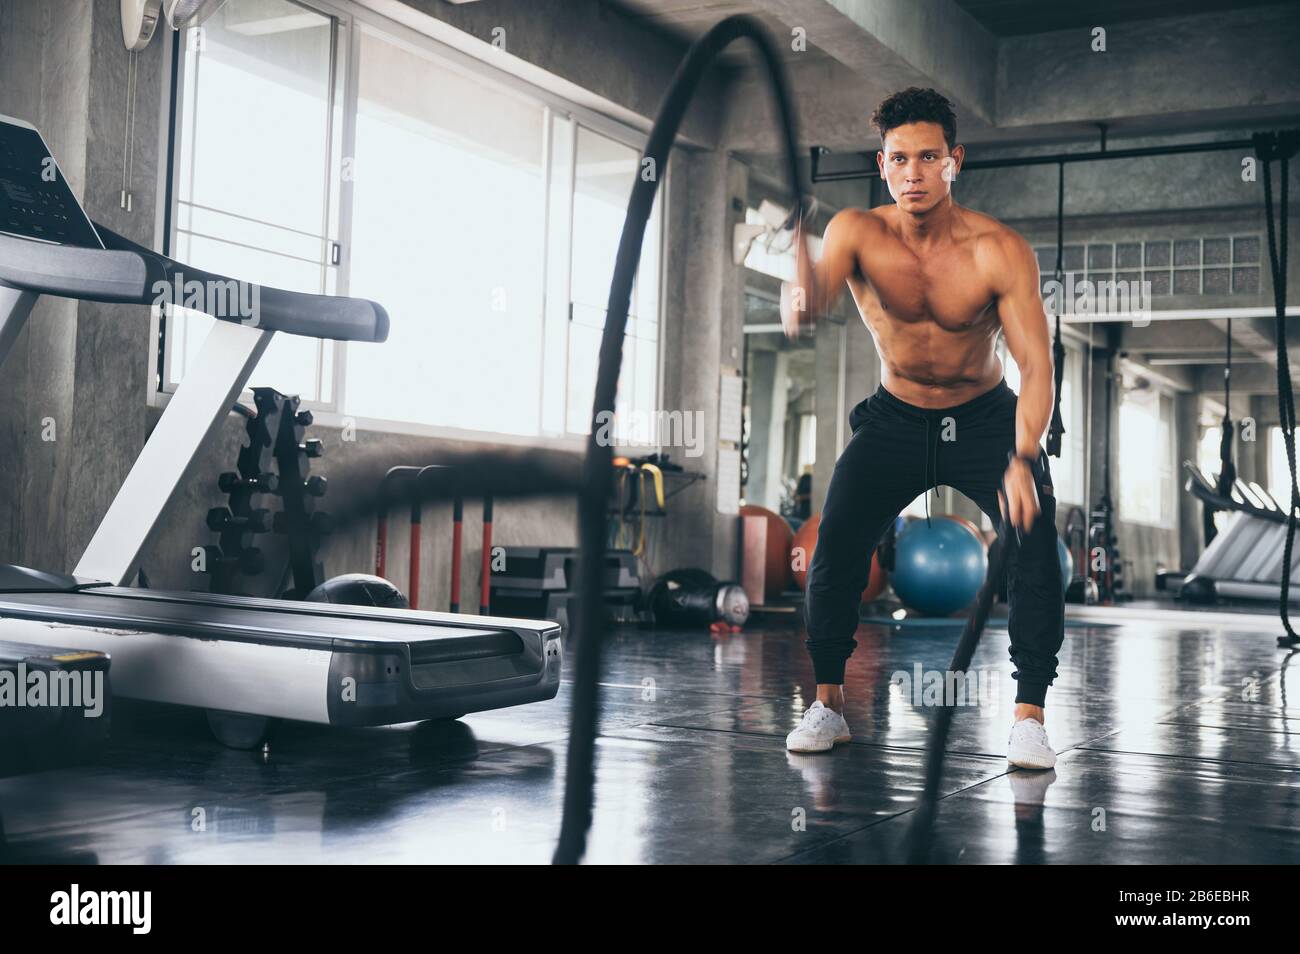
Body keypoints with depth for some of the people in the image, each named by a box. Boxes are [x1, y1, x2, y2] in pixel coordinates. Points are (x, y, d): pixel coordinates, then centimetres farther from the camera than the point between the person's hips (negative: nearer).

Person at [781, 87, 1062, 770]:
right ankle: (828, 705, 1)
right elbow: (811, 300, -37)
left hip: (986, 419, -1)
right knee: (837, 541, -16)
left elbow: (1035, 364, -25)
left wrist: (1022, 460, -40)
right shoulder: (858, 233, -18)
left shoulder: (1000, 251, -22)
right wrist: (800, 303, -63)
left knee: (1036, 540, -21)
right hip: (894, 418, 1)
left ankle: (1029, 716, -8)